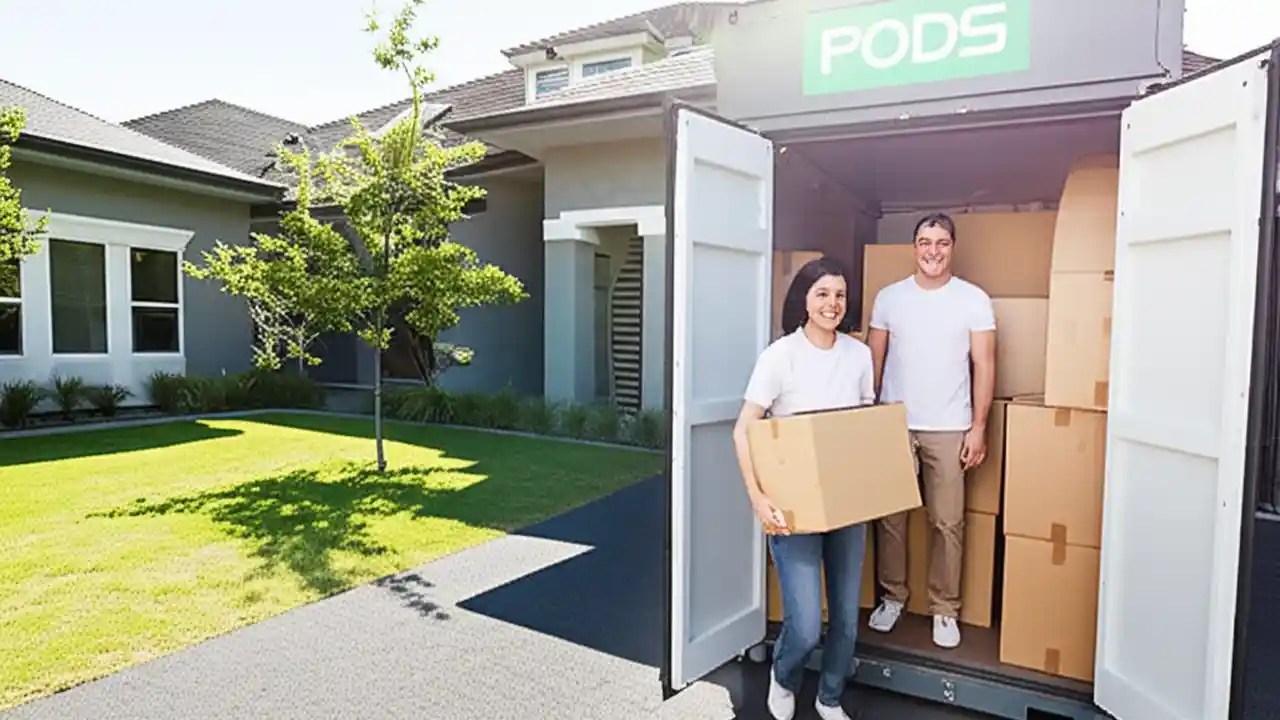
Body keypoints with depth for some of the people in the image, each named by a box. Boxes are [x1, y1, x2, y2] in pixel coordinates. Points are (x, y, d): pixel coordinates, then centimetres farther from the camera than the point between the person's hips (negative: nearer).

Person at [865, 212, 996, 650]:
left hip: (948, 430, -1)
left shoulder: (974, 299, 0)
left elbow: (984, 366, 0)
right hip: (892, 426, 2)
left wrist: (978, 428, -5)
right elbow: (872, 361, 7)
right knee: (890, 517, 8)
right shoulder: (889, 298, 4)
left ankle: (945, 610, 18)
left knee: (947, 522, 3)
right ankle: (892, 597, 24)